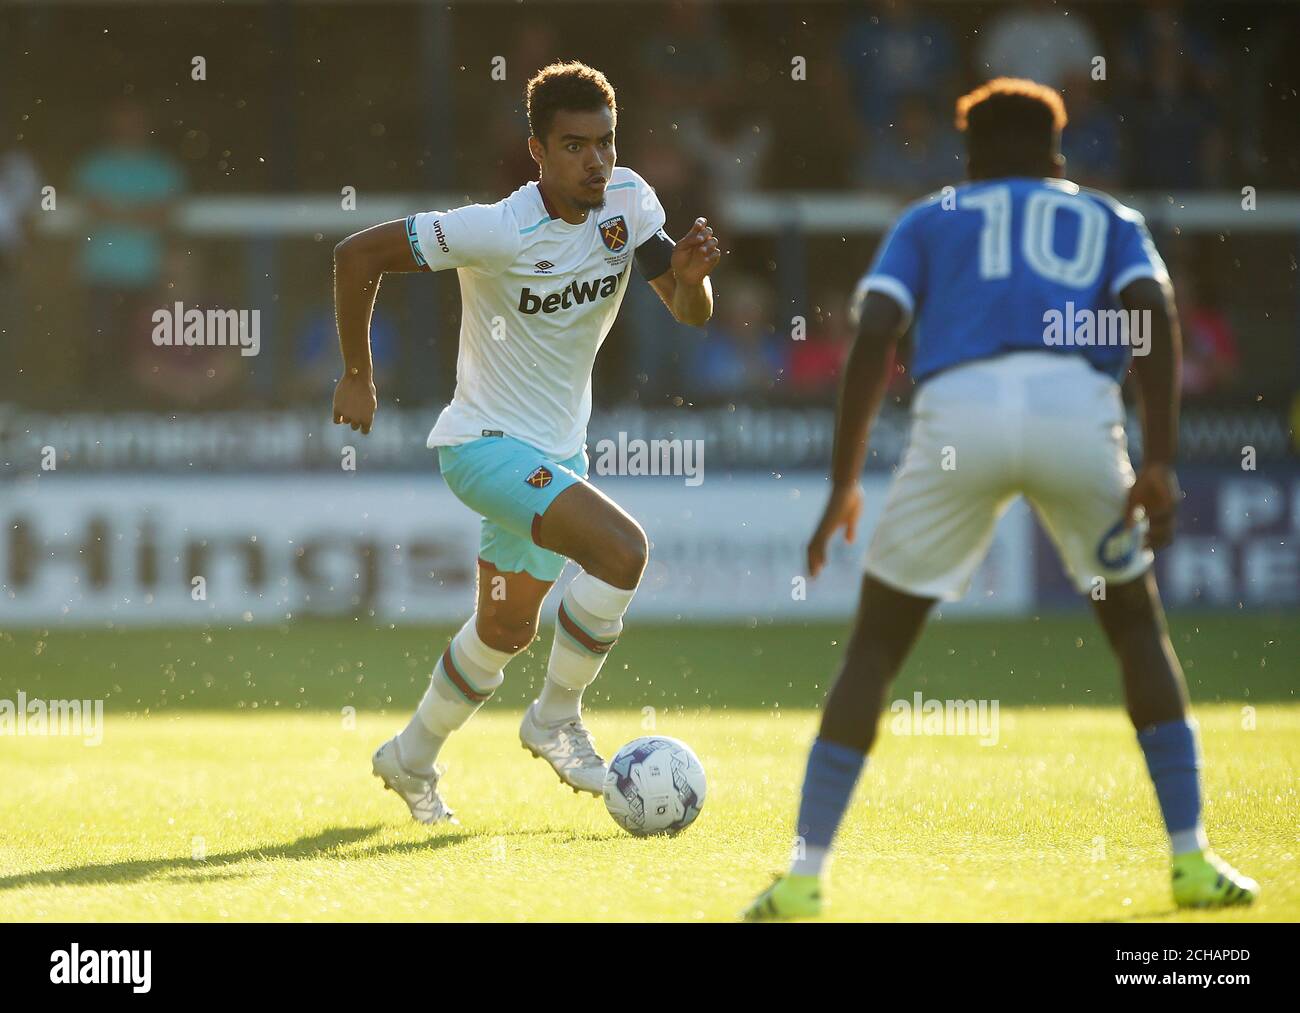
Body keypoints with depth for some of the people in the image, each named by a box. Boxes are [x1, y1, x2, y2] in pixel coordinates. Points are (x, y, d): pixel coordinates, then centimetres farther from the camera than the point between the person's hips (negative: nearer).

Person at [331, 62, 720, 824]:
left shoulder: (629, 201, -8)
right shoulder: (500, 231, -25)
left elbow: (691, 313, -4)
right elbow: (358, 254, -19)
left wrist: (690, 273, -28)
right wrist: (358, 377, -11)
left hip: (559, 447, 8)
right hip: (486, 442, -8)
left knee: (506, 631, 21)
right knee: (622, 548, -27)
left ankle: (412, 758, 43)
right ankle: (557, 719, -8)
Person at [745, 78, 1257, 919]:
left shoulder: (929, 221, 28)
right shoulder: (1113, 221, 28)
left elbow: (874, 337, 12)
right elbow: (1156, 315, 8)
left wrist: (844, 486, 13)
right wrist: (1161, 462, 0)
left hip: (959, 415, 0)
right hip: (1079, 410, 0)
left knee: (877, 645, 12)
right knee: (1138, 625, 22)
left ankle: (804, 876, 5)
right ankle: (1192, 860, 14)